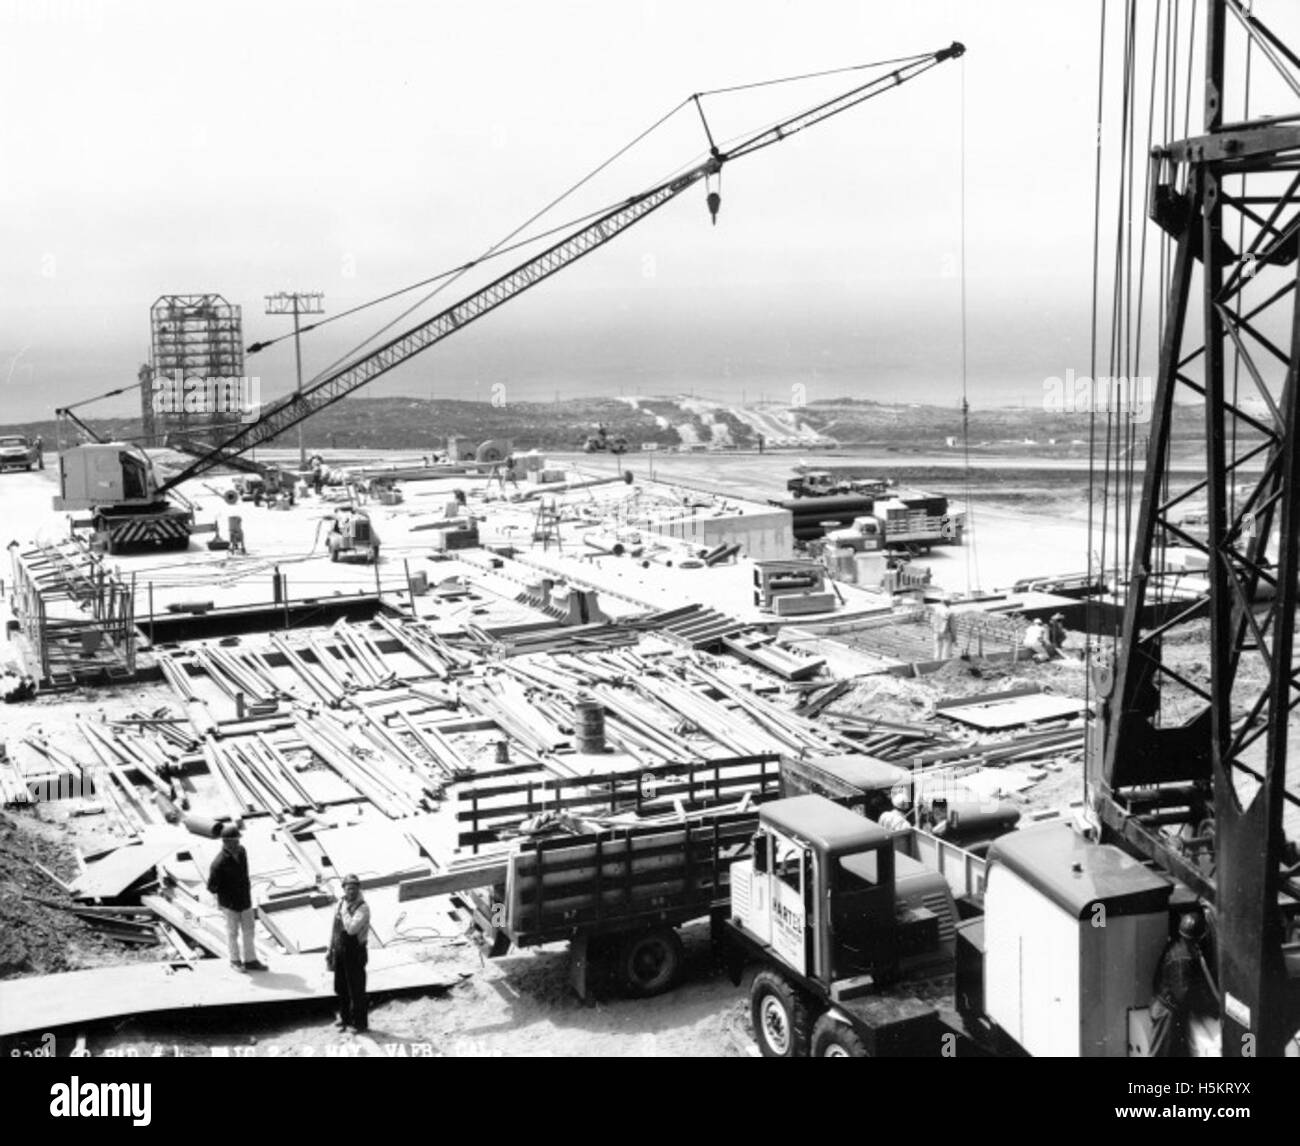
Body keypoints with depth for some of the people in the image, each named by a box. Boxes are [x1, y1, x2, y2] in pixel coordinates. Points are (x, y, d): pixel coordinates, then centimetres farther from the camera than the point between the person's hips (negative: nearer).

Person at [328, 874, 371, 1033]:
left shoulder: (363, 908, -17)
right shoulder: (341, 903, 6)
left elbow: (352, 929, -30)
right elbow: (334, 928, 15)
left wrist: (345, 911, -22)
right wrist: (331, 949, 16)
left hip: (355, 951, -7)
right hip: (339, 950, 7)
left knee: (356, 989, 2)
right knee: (341, 988, 18)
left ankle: (359, 1022, 15)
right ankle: (344, 1017, 36)